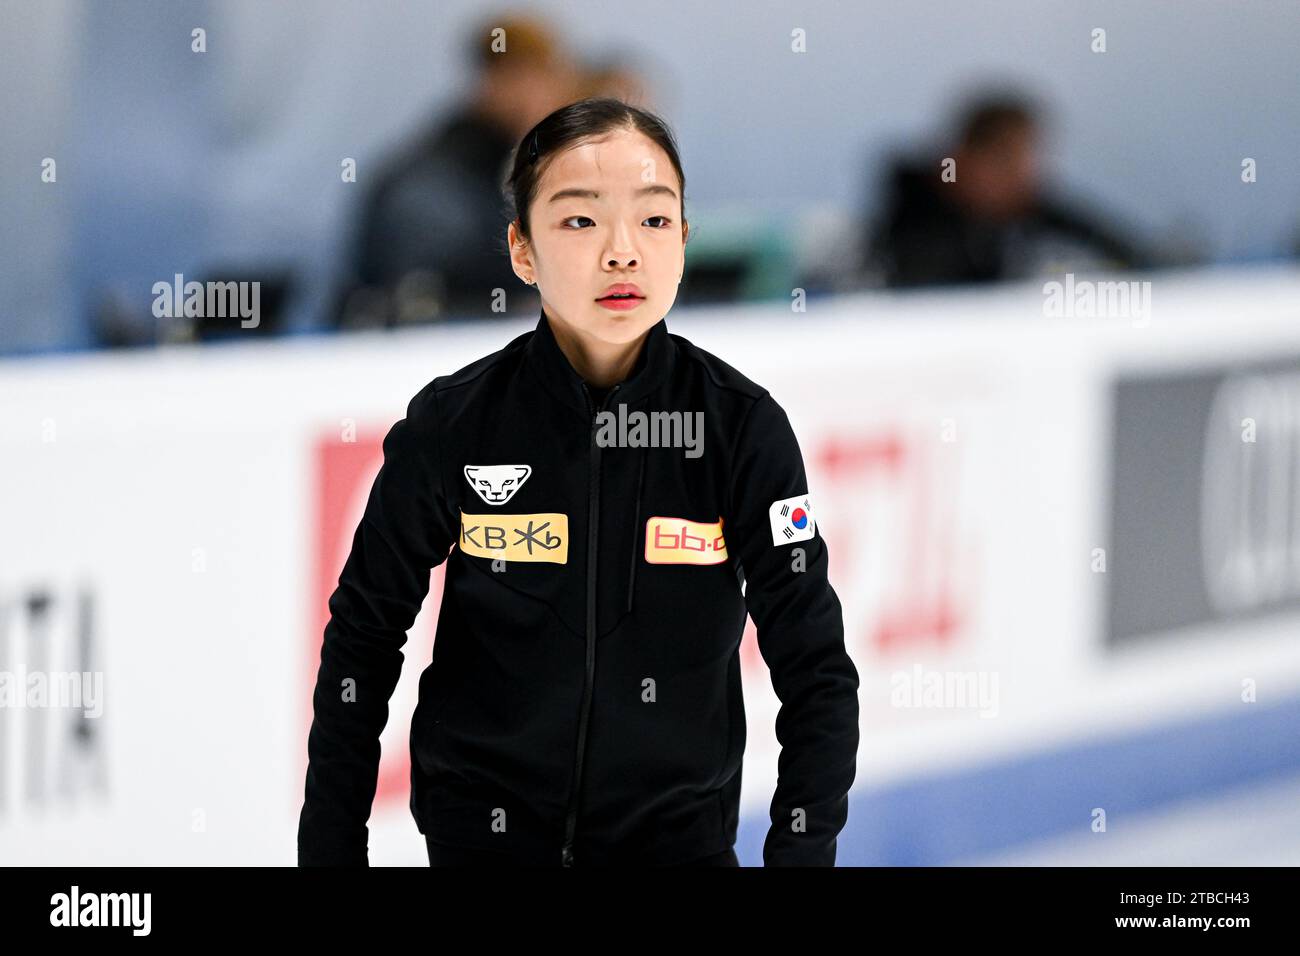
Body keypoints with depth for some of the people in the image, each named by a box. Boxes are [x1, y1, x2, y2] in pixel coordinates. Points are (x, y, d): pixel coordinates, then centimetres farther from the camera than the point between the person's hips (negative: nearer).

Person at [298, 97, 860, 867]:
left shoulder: (742, 426, -12)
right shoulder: (452, 424, -11)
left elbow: (815, 667, -9)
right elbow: (362, 643, -1)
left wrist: (801, 851, -17)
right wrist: (330, 850, -3)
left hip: (679, 831, 0)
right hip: (482, 832, 0)